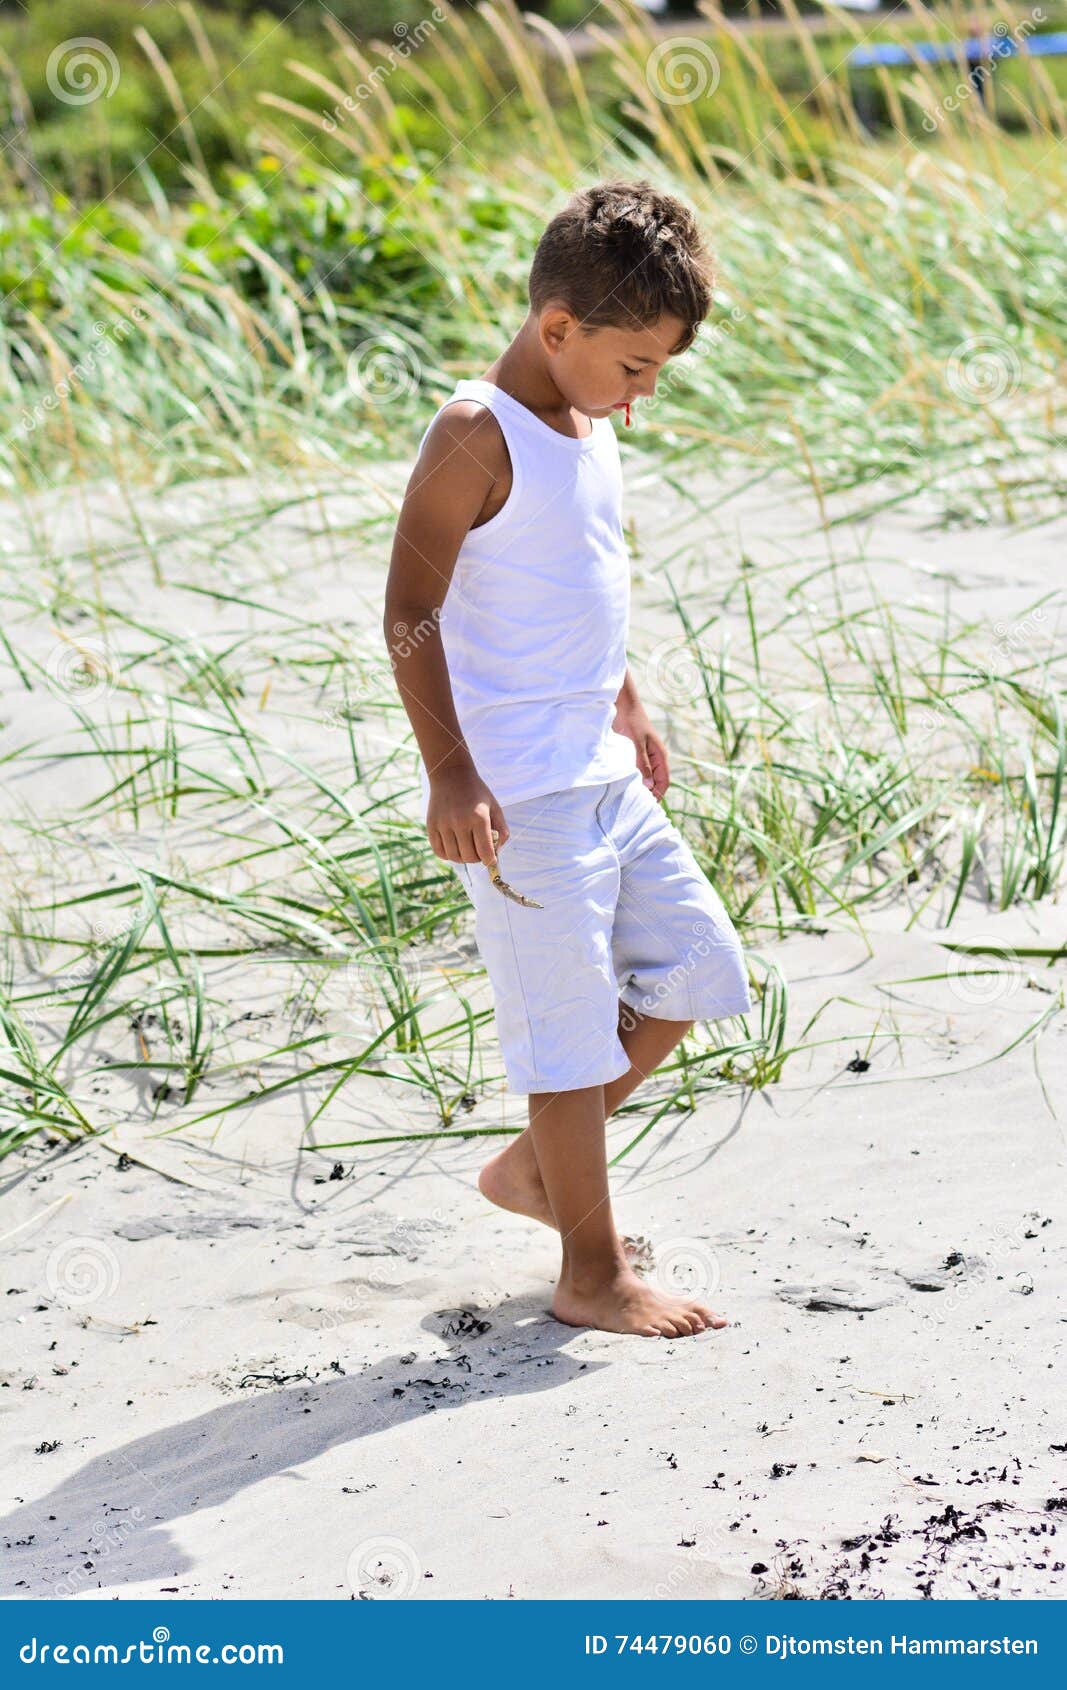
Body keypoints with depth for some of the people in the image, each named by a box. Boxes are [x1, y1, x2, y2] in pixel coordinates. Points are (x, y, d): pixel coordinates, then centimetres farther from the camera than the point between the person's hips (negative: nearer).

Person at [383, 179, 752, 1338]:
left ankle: (536, 1167, 26)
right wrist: (448, 773, -23)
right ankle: (592, 1274, 11)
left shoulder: (586, 427, 12)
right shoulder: (477, 435, -16)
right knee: (571, 1019, -2)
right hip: (517, 795, -9)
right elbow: (410, 610, -18)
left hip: (602, 777, 9)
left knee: (695, 970, 13)